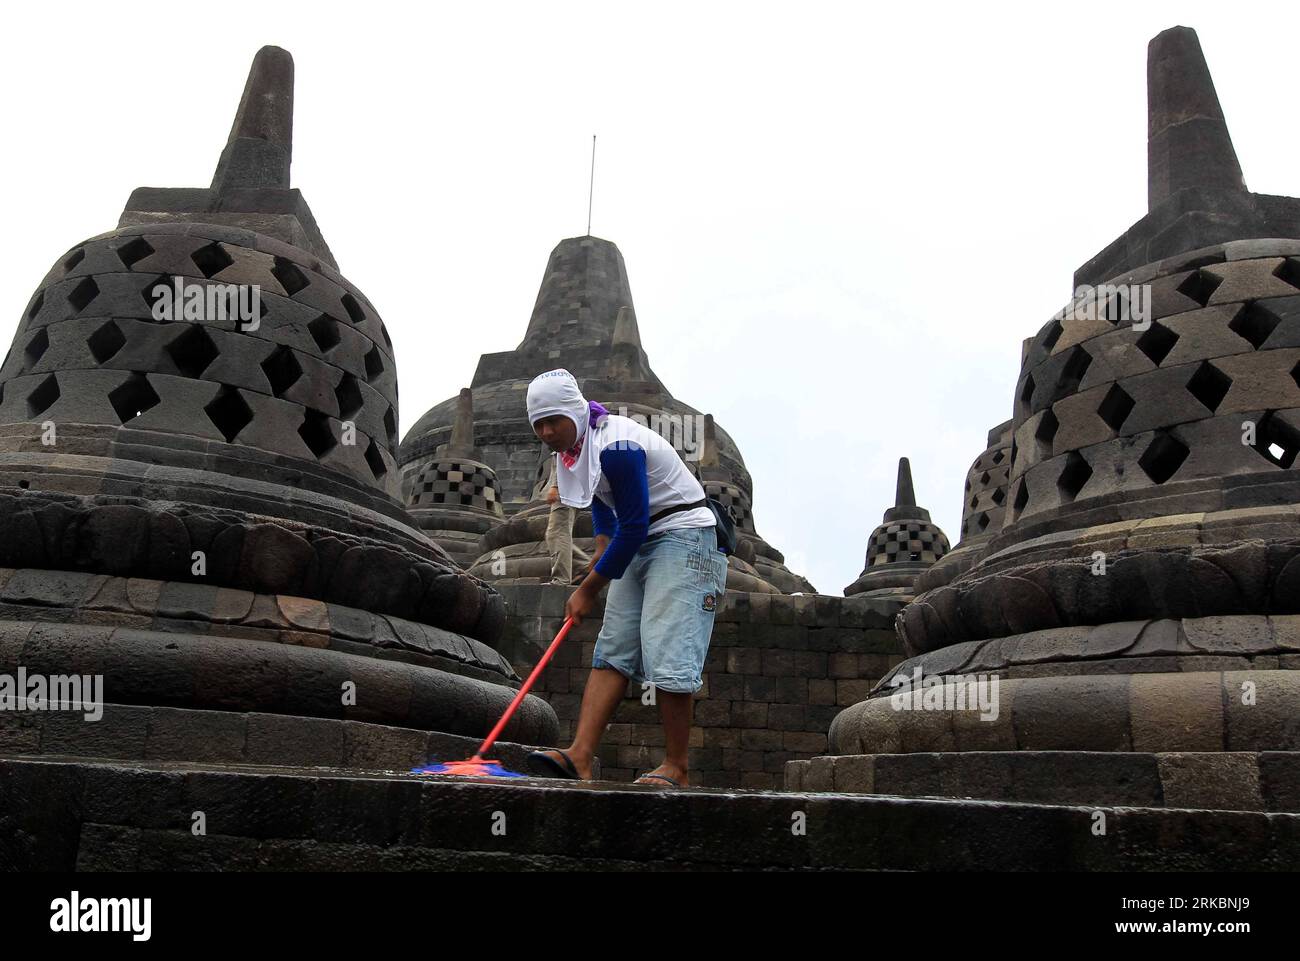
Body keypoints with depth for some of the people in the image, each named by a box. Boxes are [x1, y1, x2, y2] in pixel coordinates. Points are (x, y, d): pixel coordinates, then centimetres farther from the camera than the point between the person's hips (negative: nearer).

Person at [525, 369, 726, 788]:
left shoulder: (616, 447, -24)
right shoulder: (576, 443, 7)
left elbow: (633, 527, -22)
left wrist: (588, 588, -13)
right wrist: (602, 541, 15)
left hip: (683, 538, -10)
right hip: (638, 543, 10)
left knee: (665, 654, -15)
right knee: (611, 651, 0)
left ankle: (677, 766, -5)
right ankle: (581, 756, -4)